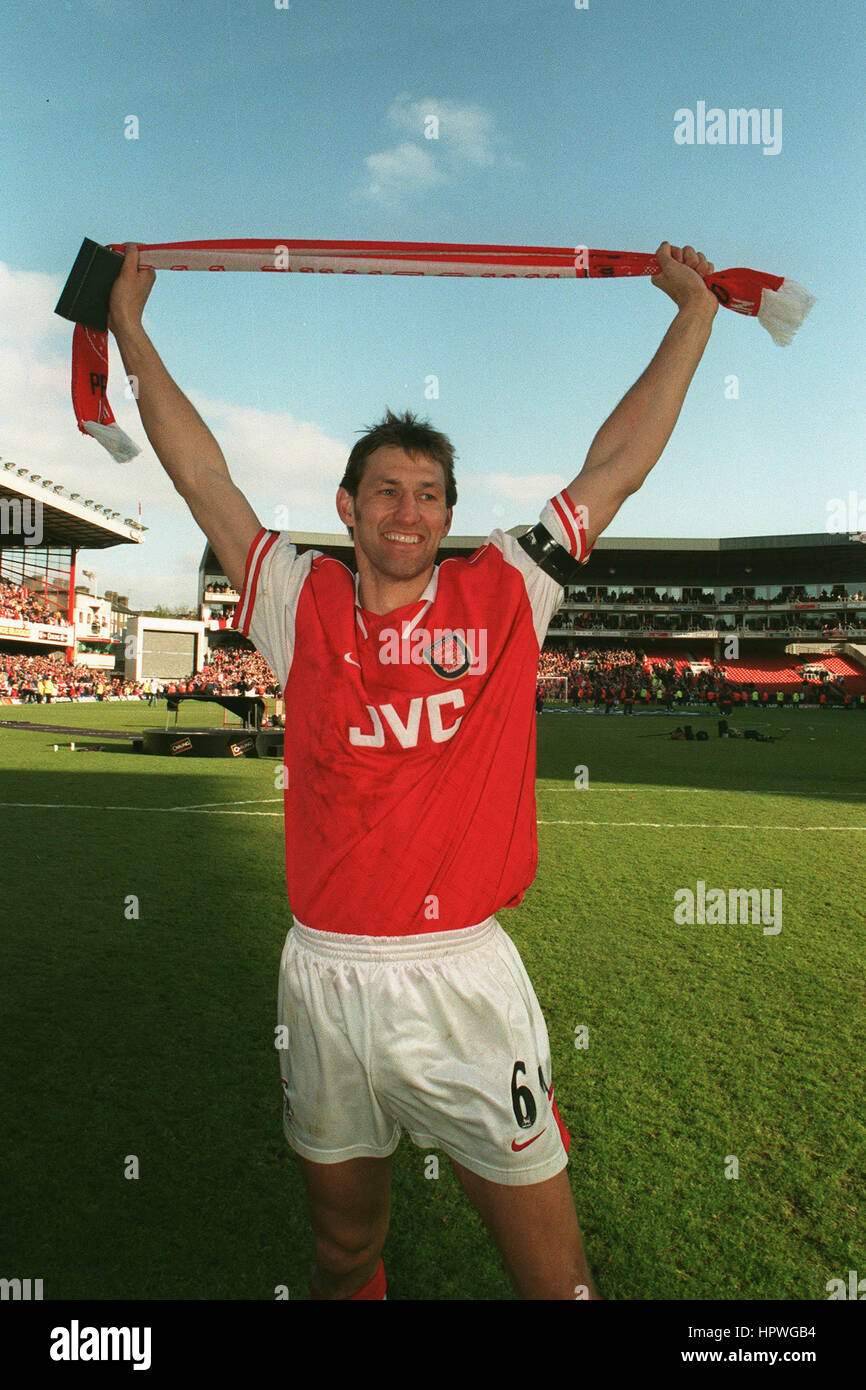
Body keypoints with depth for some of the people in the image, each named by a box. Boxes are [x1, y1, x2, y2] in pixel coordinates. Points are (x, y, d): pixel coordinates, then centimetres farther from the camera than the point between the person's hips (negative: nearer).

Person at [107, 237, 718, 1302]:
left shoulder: (504, 597, 1)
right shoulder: (301, 605, 3)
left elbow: (616, 466, 6)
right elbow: (200, 474, 9)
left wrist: (695, 309, 13)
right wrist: (130, 327, 15)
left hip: (468, 981, -1)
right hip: (326, 981, 2)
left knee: (555, 1272, 10)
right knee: (344, 1250, 23)